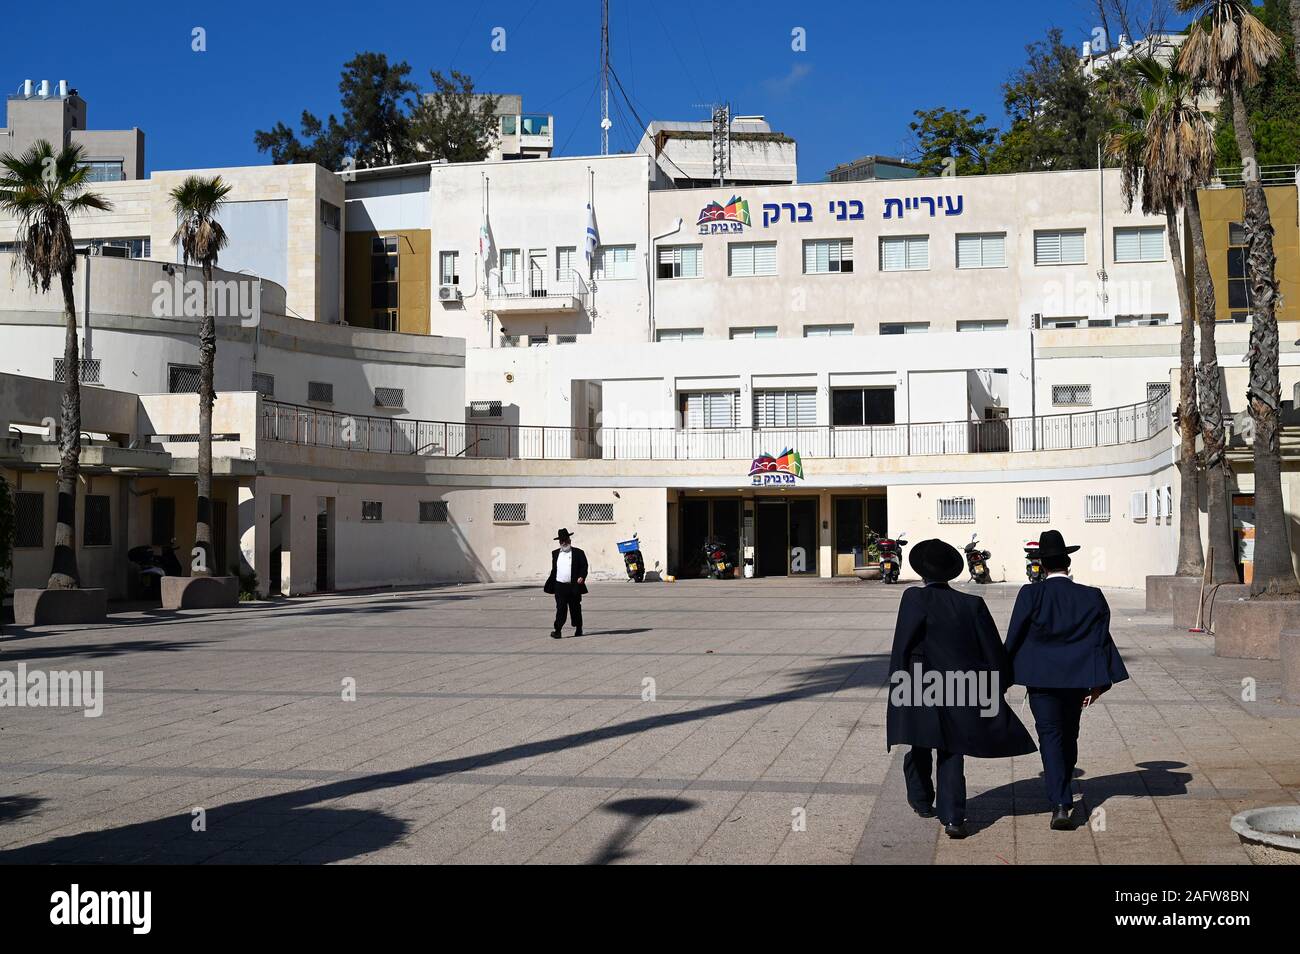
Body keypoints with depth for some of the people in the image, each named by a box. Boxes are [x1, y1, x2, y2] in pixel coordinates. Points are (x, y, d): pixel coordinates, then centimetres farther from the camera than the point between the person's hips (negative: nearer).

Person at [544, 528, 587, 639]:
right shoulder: (555, 554, 14)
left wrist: (582, 577, -19)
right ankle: (557, 630, -11)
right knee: (560, 609, -7)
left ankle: (578, 629, 23)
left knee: (575, 609, 8)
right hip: (560, 586, 1)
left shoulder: (578, 553, 3)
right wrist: (549, 586, 15)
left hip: (574, 587, -1)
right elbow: (554, 570, 18)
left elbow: (584, 567, 0)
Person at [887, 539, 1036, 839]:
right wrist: (997, 687, 14)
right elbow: (992, 649, 3)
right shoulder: (972, 604, 0)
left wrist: (898, 684, -10)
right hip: (959, 691, 2)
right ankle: (953, 817, -3)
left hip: (920, 688, -2)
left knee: (919, 747, 20)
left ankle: (921, 801, 36)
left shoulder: (915, 598, -10)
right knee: (952, 754, 8)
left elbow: (903, 646, -17)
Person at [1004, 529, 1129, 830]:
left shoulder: (1030, 594, -10)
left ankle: (1060, 804, -15)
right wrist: (1098, 682, 3)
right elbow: (1100, 639, -2)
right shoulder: (1091, 597, -3)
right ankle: (1062, 791, 37)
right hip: (1076, 678, 3)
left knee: (1051, 738, -1)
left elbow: (1014, 637, -6)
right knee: (1069, 736, 20)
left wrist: (1005, 674, 6)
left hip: (1041, 678, -3)